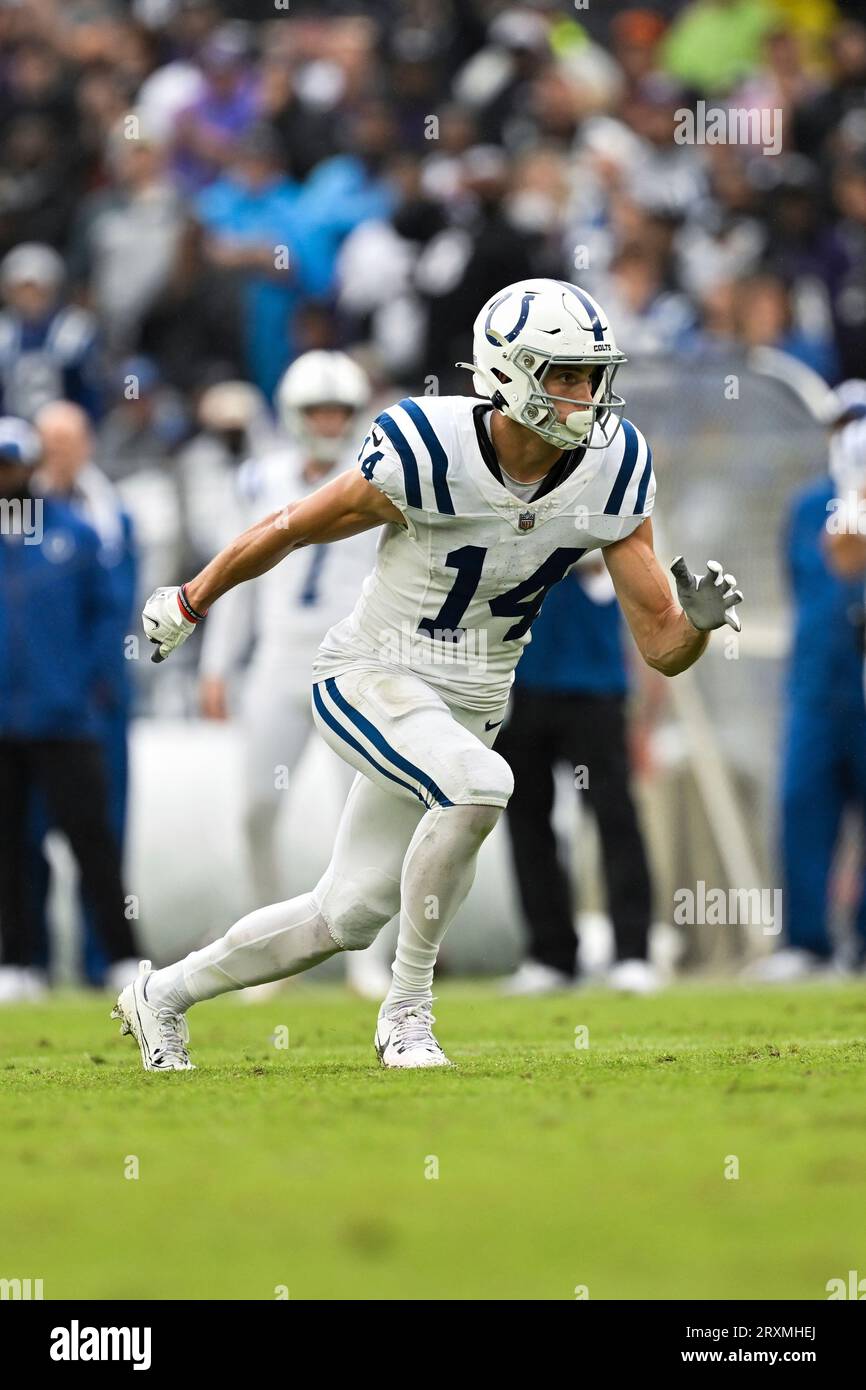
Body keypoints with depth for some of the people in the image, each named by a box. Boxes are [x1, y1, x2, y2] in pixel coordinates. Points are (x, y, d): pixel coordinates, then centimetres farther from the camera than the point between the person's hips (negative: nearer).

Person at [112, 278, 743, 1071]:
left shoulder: (611, 472, -10)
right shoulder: (429, 454, -23)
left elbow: (661, 645, -6)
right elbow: (292, 529, -6)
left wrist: (700, 620, -29)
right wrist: (191, 603, 7)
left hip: (468, 708, 6)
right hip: (370, 680, -6)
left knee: (345, 920, 10)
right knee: (480, 785, -34)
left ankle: (164, 995, 34)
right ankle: (409, 1008, -17)